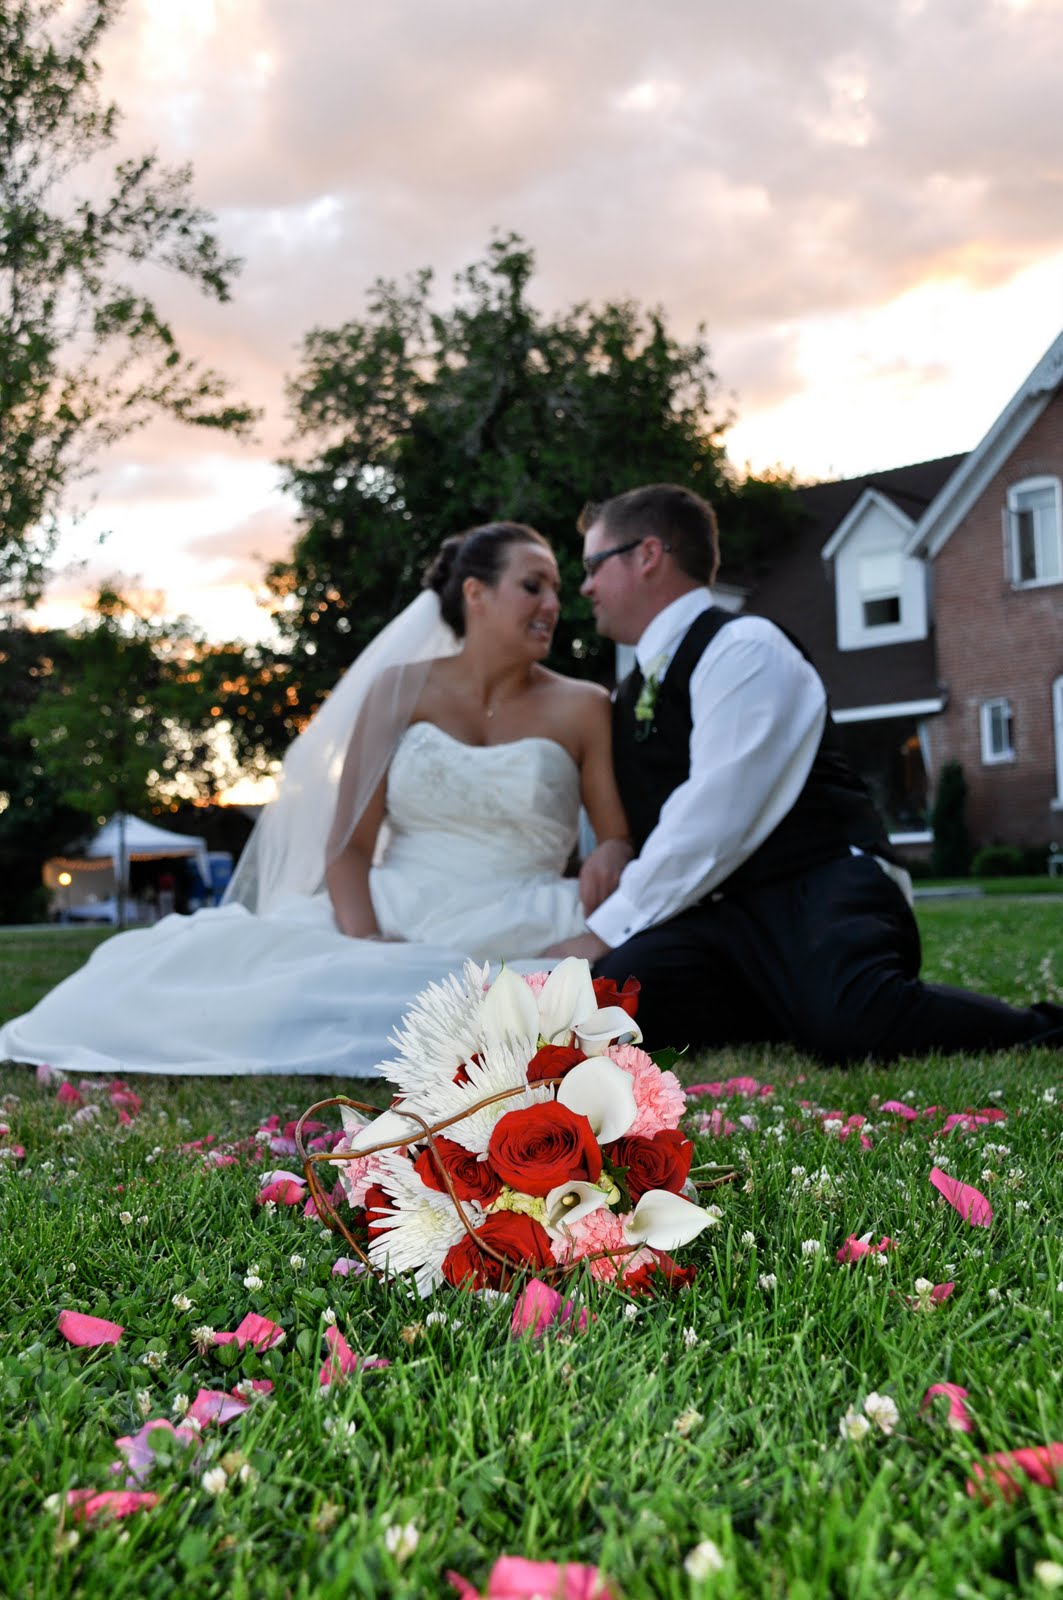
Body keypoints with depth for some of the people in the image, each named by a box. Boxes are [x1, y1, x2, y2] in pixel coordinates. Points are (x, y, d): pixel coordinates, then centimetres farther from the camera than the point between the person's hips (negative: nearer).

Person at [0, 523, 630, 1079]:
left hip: (518, 941, 0)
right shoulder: (401, 690, 8)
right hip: (389, 925, 1)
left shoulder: (582, 708, 9)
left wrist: (606, 865, -17)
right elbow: (348, 845, 3)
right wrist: (365, 946, -14)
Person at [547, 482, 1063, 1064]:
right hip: (726, 917, 6)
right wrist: (616, 846, 3)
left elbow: (716, 821, -16)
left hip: (820, 891, -6)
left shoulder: (744, 646, -5)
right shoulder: (628, 699, 22)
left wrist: (602, 933, -14)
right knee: (621, 986, -28)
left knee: (853, 1021, -38)